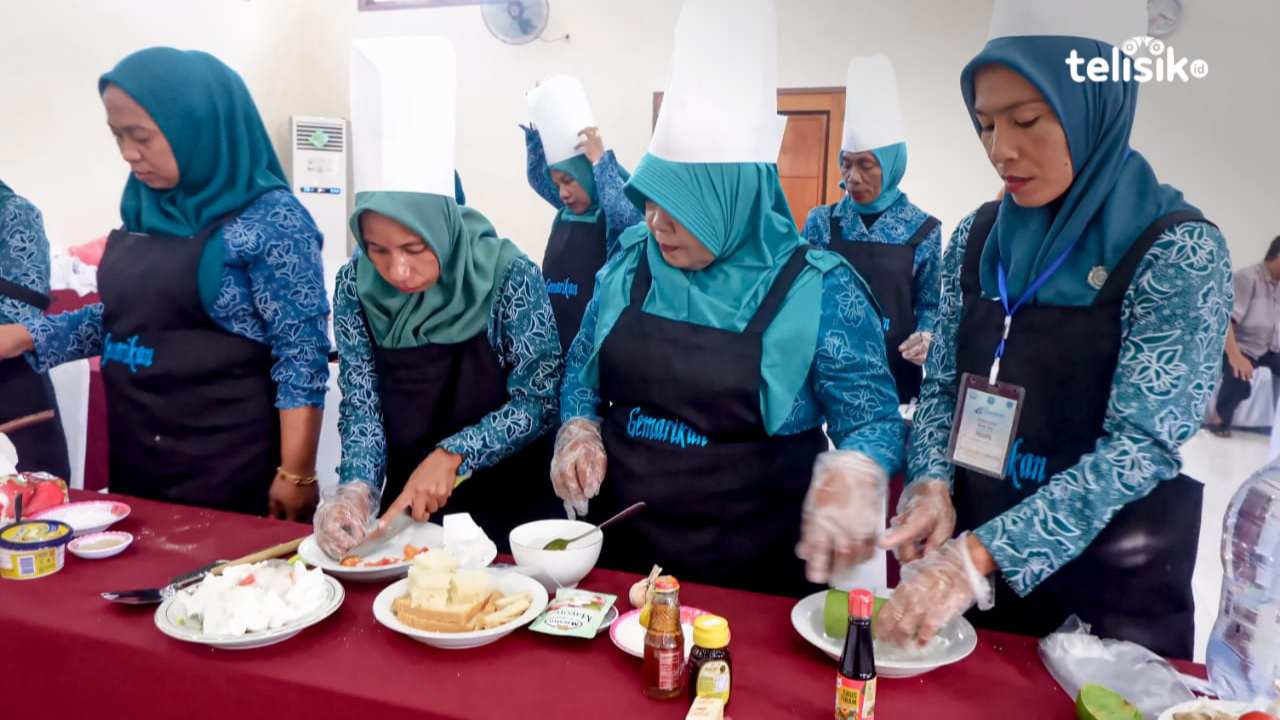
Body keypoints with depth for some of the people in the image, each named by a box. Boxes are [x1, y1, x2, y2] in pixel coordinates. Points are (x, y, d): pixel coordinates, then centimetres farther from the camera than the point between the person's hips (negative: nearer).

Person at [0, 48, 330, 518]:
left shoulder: (271, 220, -15)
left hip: (231, 462, -7)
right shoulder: (148, 208, 6)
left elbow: (303, 355, -16)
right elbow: (127, 315, 17)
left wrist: (296, 474, -17)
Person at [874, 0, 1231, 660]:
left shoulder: (1179, 252, -15)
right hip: (968, 560, 4)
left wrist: (978, 555, -30)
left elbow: (1140, 447, -22)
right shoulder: (976, 238, -1)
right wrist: (932, 485, -14)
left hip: (1107, 588, -4)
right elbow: (941, 389, 4)